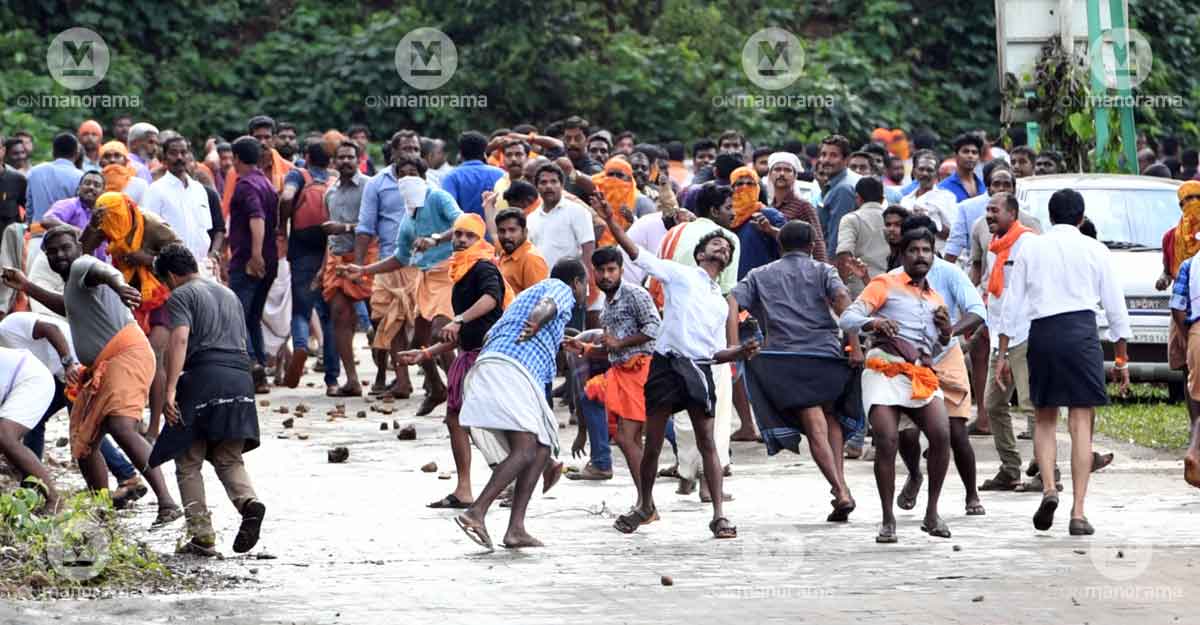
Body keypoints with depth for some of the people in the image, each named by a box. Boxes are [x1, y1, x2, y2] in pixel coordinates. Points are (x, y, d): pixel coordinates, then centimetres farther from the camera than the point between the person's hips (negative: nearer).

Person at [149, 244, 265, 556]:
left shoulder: (182, 296, 3)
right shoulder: (229, 294, 26)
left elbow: (180, 339, -12)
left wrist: (171, 389, -18)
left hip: (204, 378, -6)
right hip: (240, 378, 6)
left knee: (189, 463, 3)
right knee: (229, 459, 10)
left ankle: (202, 536, -4)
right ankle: (248, 502, -20)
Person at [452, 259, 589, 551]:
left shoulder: (526, 294, 36)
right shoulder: (561, 289, 9)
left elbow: (490, 335, 38)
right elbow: (547, 305, -17)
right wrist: (536, 322, -36)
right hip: (513, 370, -9)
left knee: (542, 450, 10)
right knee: (525, 452, -19)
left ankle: (516, 529, 1)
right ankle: (476, 513, -32)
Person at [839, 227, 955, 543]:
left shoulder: (935, 300, 28)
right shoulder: (886, 284, 11)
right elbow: (847, 319, -1)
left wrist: (946, 333, 12)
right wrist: (873, 322, -22)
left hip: (921, 374, 4)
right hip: (886, 368, -4)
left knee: (941, 434, -17)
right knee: (887, 443, -15)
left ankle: (932, 514, -6)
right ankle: (888, 521, -4)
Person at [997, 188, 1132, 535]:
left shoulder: (1030, 249, 9)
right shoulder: (1094, 250, 7)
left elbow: (1012, 304, 6)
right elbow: (1114, 306, 7)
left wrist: (1003, 353, 10)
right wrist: (1122, 358, 13)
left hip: (1042, 333, 1)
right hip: (1082, 331, -1)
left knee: (1045, 420, 16)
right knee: (1081, 423, 0)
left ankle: (1048, 487, -7)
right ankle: (1078, 513, -6)